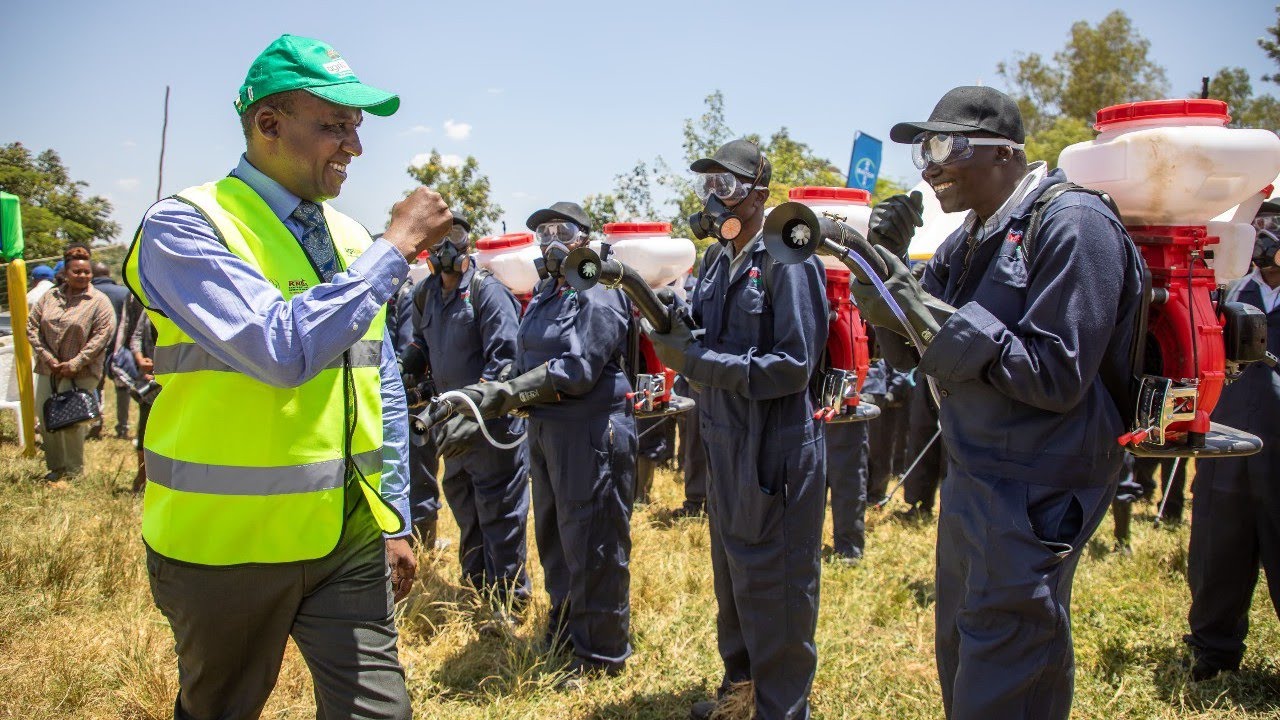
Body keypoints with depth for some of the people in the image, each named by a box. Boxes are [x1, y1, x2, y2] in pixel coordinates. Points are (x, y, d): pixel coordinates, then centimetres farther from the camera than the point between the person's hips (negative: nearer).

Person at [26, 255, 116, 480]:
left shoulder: (99, 302, -3)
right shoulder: (50, 297, 10)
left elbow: (104, 334, -11)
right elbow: (32, 326, 8)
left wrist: (76, 363, -15)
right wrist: (47, 358, -5)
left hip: (80, 374, -5)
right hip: (48, 370, 5)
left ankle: (74, 471, 10)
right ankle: (55, 467, 21)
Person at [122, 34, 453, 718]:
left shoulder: (350, 238, 6)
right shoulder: (184, 226, -12)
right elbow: (284, 349, -28)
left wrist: (396, 520, 12)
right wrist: (395, 247, -19)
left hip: (351, 538, 5)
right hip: (227, 542, -4)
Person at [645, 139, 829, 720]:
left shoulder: (787, 261, -15)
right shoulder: (714, 262, 9)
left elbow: (794, 366, -21)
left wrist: (696, 361, -22)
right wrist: (672, 327, -9)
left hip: (778, 448, -8)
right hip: (725, 446, 8)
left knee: (775, 585, 4)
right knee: (731, 572, 22)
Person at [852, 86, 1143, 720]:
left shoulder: (1072, 223, -16)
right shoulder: (970, 239, 9)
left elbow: (1056, 375, -24)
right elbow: (908, 356, 11)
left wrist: (927, 314, -25)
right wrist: (885, 270, -5)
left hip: (1033, 497, -8)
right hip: (970, 482, 9)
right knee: (959, 664, 21)